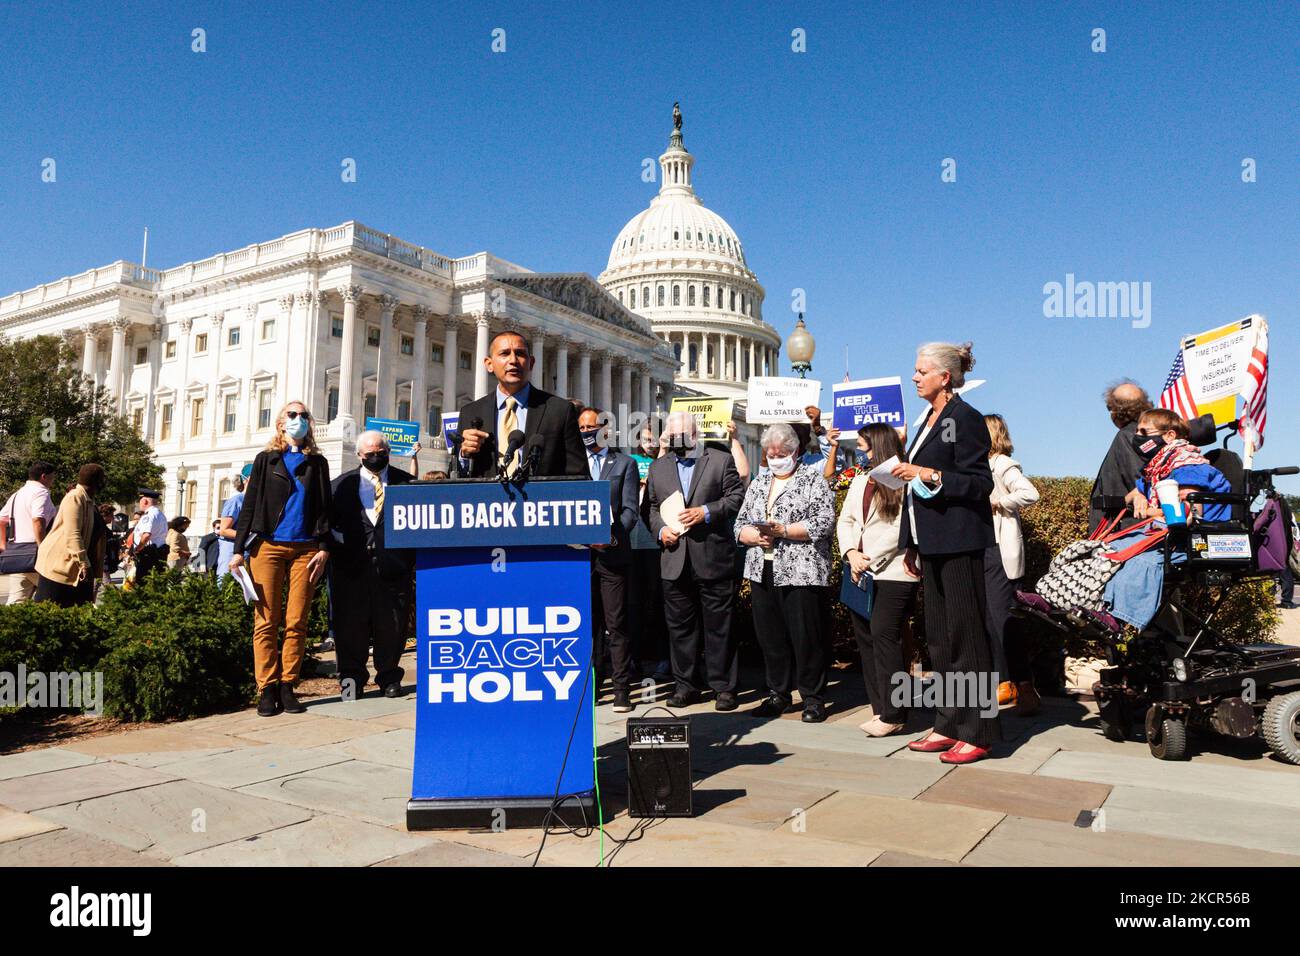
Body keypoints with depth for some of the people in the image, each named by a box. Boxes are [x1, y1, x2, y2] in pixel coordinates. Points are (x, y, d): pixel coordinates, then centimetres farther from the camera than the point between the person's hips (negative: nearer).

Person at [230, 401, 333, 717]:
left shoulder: (317, 462, 14)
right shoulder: (266, 459, 11)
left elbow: (324, 507, 10)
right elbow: (250, 505, 8)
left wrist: (323, 547, -1)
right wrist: (239, 549, 0)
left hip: (305, 549, 1)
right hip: (268, 546, -1)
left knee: (296, 621, -1)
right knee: (267, 620, -3)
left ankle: (287, 687, 5)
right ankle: (267, 689, 1)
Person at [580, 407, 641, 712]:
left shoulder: (625, 463, 8)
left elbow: (630, 509, 0)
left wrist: (614, 536, -17)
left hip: (613, 554, -2)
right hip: (580, 554, 2)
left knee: (616, 625, 0)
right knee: (588, 624, 8)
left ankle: (622, 689, 6)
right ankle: (590, 684, 15)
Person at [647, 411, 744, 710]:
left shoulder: (721, 460, 5)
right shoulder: (658, 467, 17)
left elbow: (737, 497, -1)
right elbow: (653, 508, 18)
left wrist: (707, 512, -13)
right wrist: (660, 529, -1)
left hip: (713, 558, -4)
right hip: (675, 559, 4)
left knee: (719, 626, 1)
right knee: (680, 625, 9)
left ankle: (724, 687, 11)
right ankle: (686, 685, 20)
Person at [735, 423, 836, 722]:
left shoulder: (813, 480, 1)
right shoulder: (758, 484, 18)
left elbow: (824, 522, -11)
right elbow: (740, 524, 15)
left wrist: (783, 531, -17)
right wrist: (755, 536, -7)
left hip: (800, 572, -5)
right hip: (762, 571, 6)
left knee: (806, 637, -2)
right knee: (770, 636, 10)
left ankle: (813, 698, 10)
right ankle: (778, 694, 23)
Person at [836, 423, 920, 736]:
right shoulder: (859, 480, 18)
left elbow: (901, 527, -15)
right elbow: (845, 520, 13)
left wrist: (869, 559, -14)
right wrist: (851, 553, -4)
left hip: (892, 572, -8)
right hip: (860, 573, 8)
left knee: (884, 636, -10)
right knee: (865, 639, 8)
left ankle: (893, 714, -3)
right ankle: (880, 708, 16)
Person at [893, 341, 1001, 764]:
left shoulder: (965, 418, -10)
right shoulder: (930, 420, 17)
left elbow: (980, 484, -14)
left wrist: (929, 475, -20)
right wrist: (911, 543, 18)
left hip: (959, 542, -9)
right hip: (933, 543, 9)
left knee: (965, 636, -3)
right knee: (939, 638, 12)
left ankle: (977, 732, 6)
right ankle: (949, 725, 21)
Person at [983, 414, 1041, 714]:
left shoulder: (1003, 464, -8)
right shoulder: (981, 465, 17)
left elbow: (1030, 493, -23)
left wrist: (998, 502, -14)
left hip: (1001, 551, -9)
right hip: (981, 549, 9)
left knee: (1003, 618, -10)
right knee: (989, 619, 9)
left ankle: (1026, 687, -5)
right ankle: (1005, 682, 16)